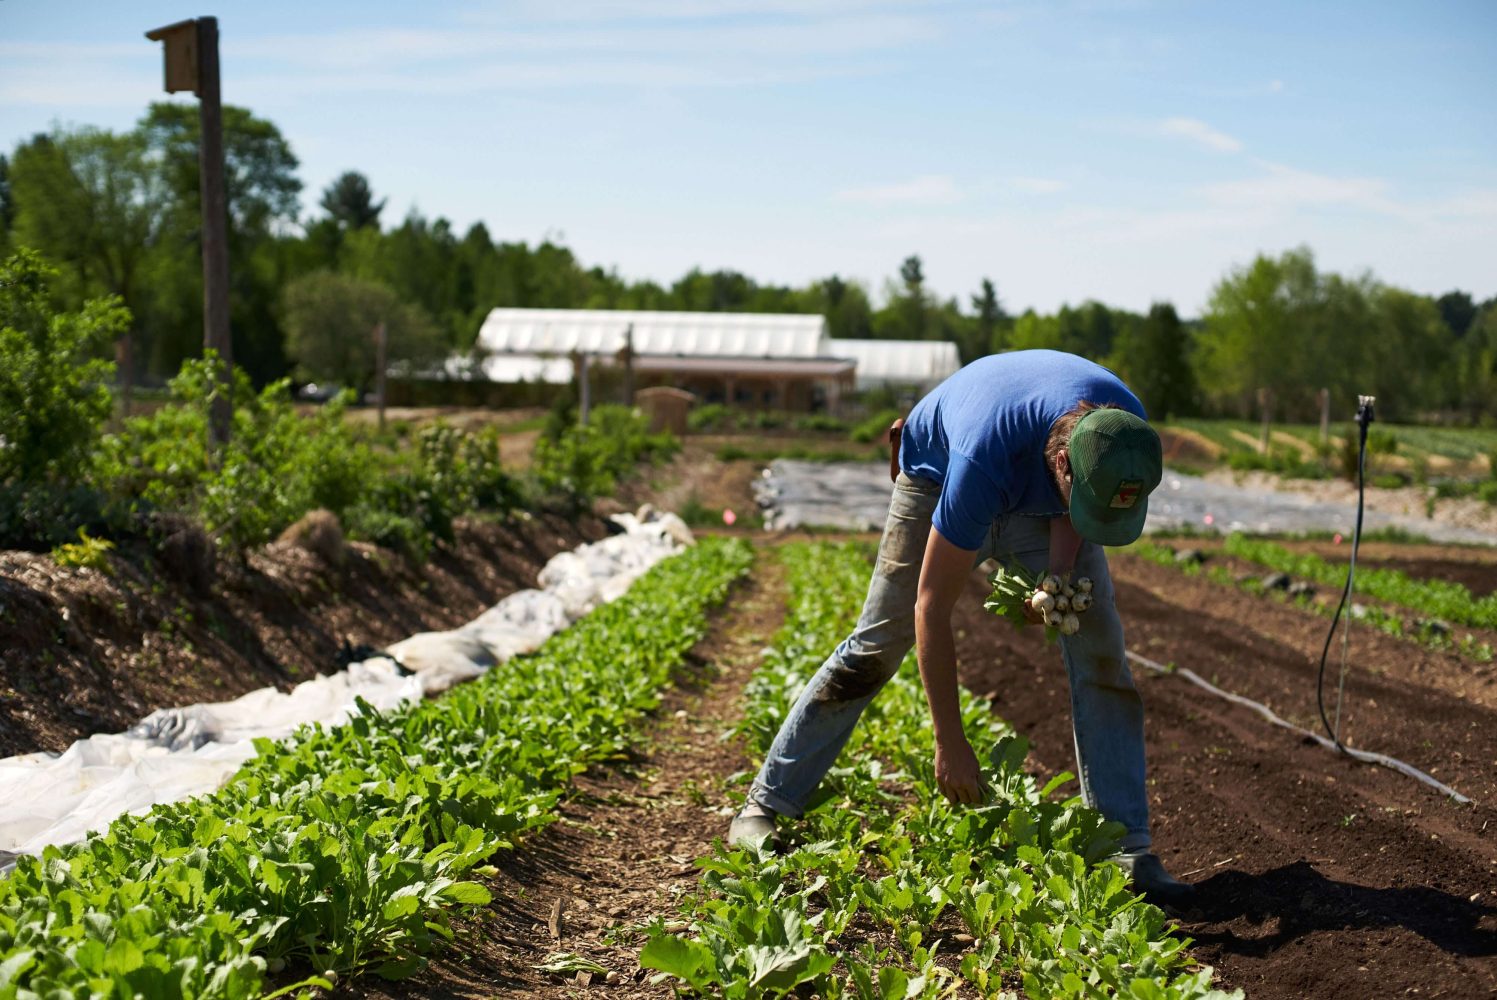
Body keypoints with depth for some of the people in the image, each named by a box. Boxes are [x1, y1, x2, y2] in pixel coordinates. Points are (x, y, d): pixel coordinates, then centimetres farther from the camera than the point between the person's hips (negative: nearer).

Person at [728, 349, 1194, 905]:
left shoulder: (1126, 429, -32)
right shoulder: (984, 459, -45)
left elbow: (1083, 505, -5)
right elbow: (932, 607, -36)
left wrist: (1058, 573, -24)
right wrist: (950, 744, -33)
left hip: (1040, 498, 4)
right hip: (940, 477, -4)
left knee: (1099, 648, -11)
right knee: (880, 640, -5)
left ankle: (1127, 851, -7)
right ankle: (768, 804, 9)